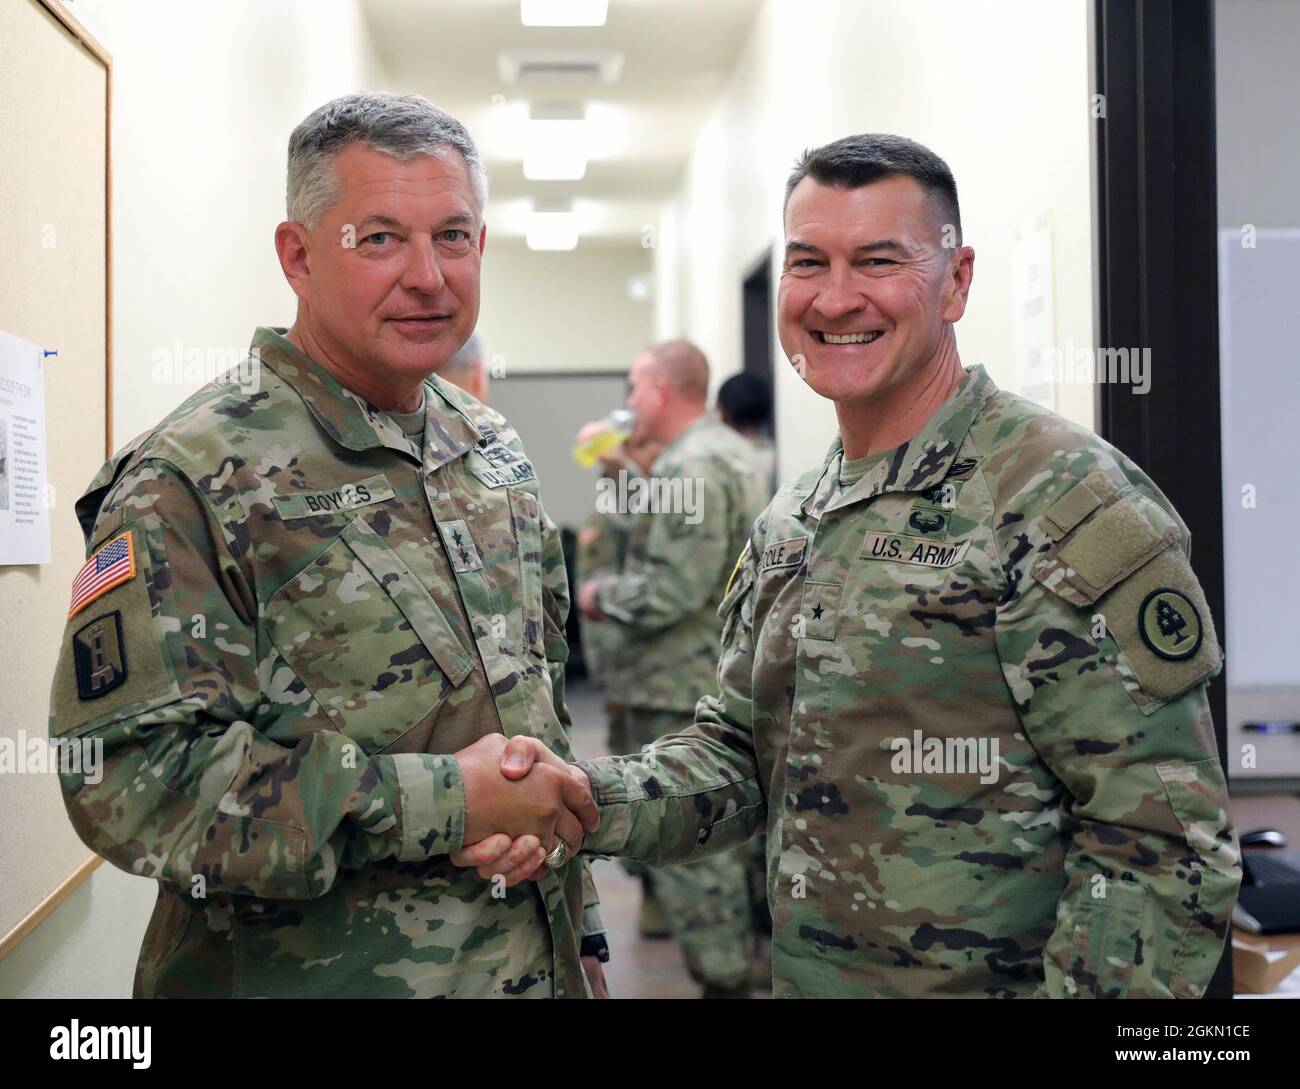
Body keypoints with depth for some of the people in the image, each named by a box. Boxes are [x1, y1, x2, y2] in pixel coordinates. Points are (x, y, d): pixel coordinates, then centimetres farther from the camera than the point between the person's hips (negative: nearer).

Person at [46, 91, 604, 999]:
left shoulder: (497, 454, 6)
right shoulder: (191, 480, -16)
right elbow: (129, 776, -23)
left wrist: (584, 937, 12)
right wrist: (445, 801, -24)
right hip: (311, 975, -6)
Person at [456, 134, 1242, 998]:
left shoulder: (1072, 506, -17)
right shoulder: (789, 527, 7)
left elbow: (1165, 843, -19)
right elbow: (737, 754, 9)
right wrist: (589, 801, -9)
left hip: (999, 980, -7)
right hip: (803, 973, 7)